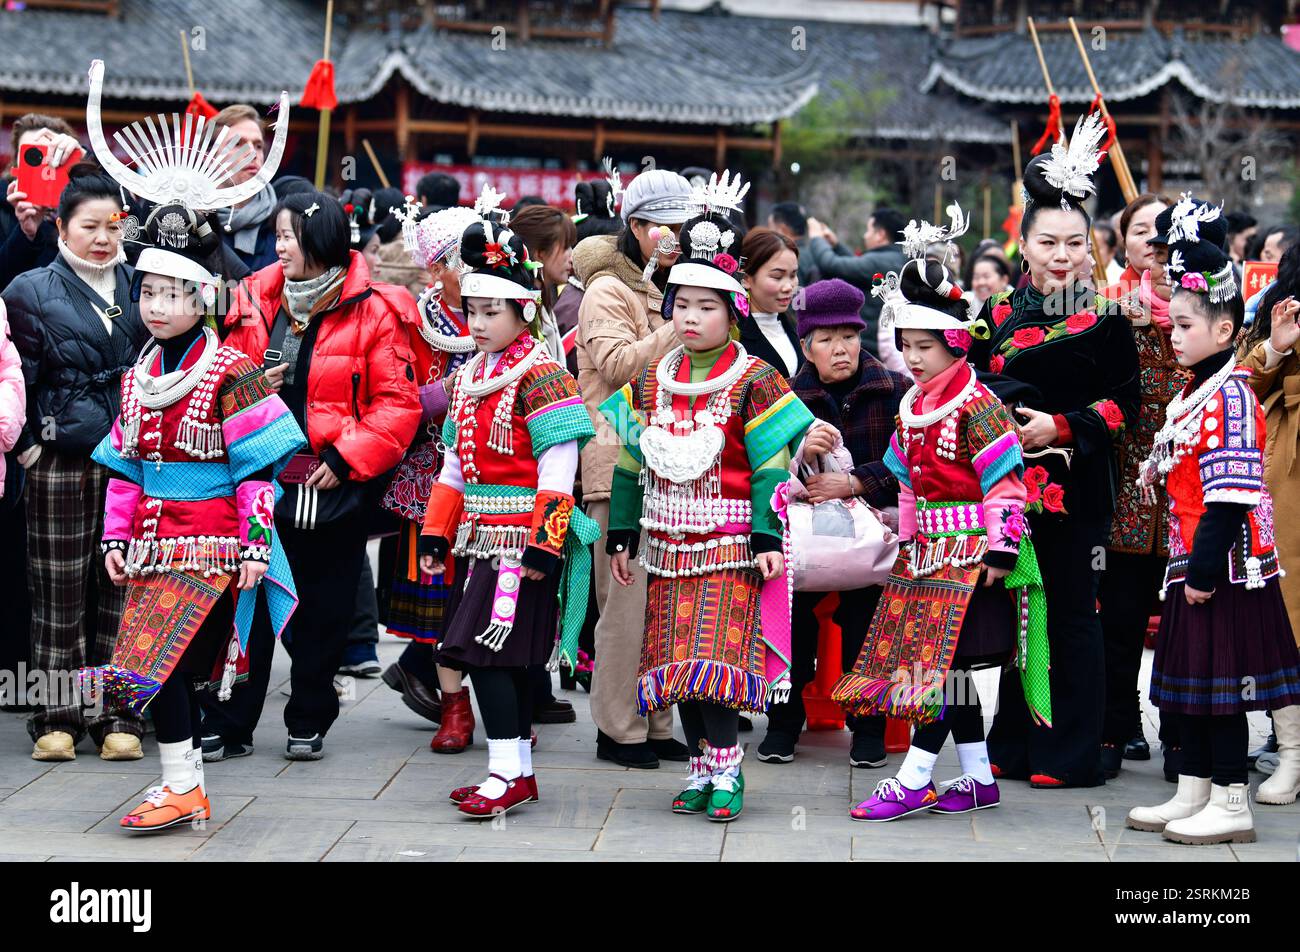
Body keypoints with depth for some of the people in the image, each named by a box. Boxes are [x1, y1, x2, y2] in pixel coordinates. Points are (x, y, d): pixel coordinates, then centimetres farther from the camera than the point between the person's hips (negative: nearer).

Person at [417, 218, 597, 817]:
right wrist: (437, 533, 14)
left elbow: (558, 466, -16)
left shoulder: (539, 374, -11)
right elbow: (455, 464, 20)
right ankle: (518, 770, 18)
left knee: (487, 650, -12)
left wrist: (543, 544, -20)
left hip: (523, 537, -8)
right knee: (505, 657, 11)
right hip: (480, 537, 8)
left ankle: (506, 772, -8)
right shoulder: (468, 375, 15)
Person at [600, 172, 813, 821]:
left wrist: (766, 537, -14)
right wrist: (621, 534, 10)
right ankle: (703, 767, 16)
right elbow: (630, 462, 12)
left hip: (729, 542, -5)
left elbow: (770, 466, -8)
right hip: (668, 541, 5)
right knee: (678, 664, 6)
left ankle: (725, 770, -7)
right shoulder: (650, 380, 9)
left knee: (715, 658, -14)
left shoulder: (754, 380, -5)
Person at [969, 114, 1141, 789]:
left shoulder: (1107, 319, -1)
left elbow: (1125, 402, -3)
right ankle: (1015, 743, 19)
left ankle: (1070, 752, 7)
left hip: (1076, 486, -4)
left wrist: (1062, 427, -14)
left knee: (1072, 614, 0)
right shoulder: (998, 313, 10)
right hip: (1008, 481, 4)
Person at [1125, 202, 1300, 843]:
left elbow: (1229, 496, -21)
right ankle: (1193, 794, 22)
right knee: (1190, 680, 14)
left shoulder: (1229, 397, -16)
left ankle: (1232, 806, 3)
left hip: (1225, 565, -10)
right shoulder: (1192, 394, 13)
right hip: (1192, 562, 10)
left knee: (1221, 682, -4)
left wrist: (1207, 568, -21)